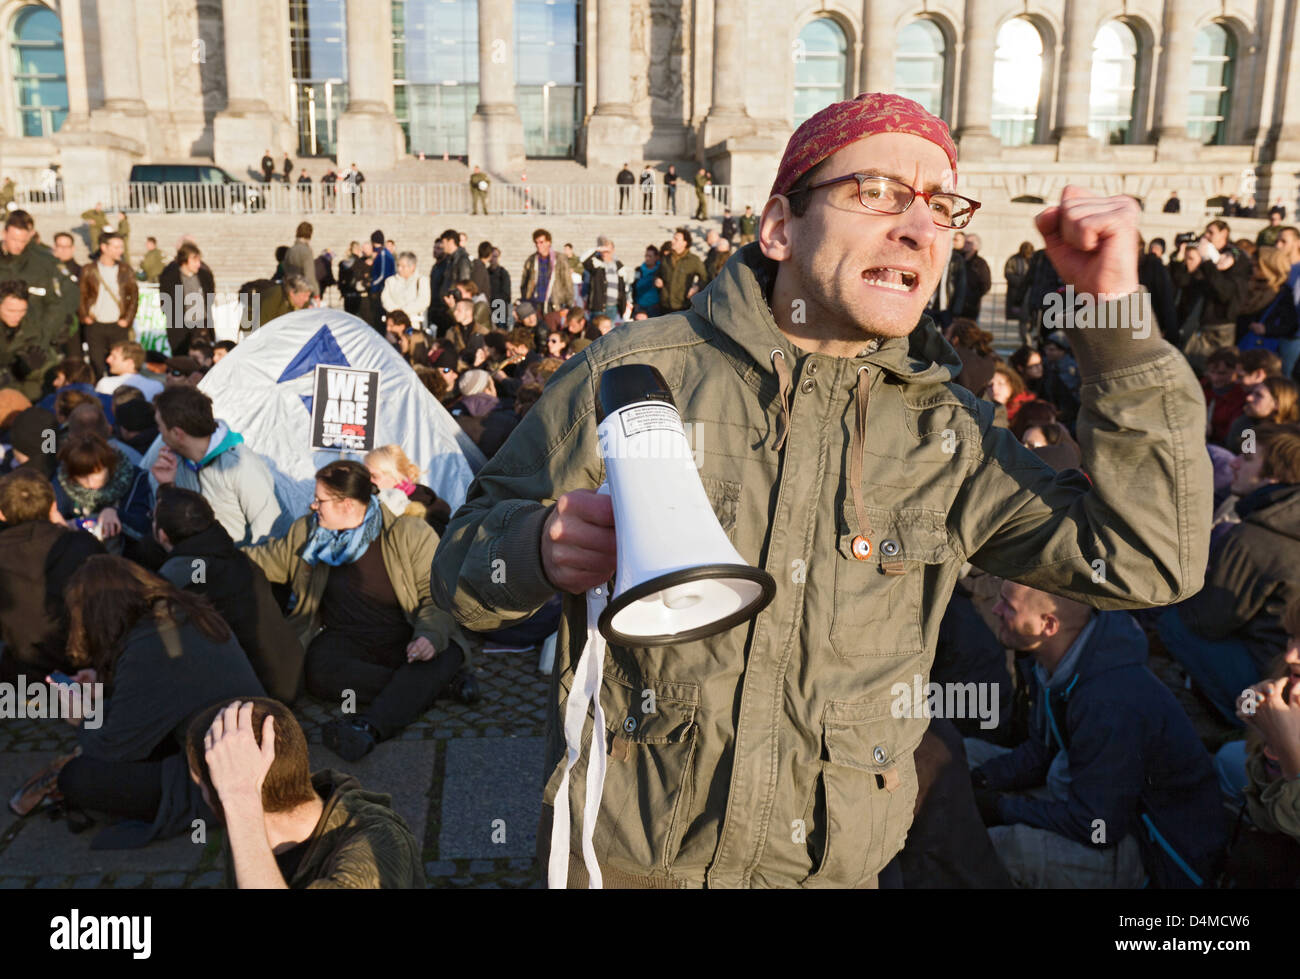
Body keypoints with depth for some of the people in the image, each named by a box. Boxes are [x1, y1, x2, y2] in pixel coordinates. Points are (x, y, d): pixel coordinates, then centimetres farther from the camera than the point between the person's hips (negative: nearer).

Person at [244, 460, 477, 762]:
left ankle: (370, 727, -54)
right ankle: (422, 688, -26)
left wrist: (431, 634, -25)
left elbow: (437, 593, -7)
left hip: (404, 640, -2)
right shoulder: (306, 531, 12)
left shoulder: (411, 533, -4)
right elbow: (266, 560, 28)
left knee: (445, 655, -36)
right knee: (320, 671, -34)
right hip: (345, 641, 3)